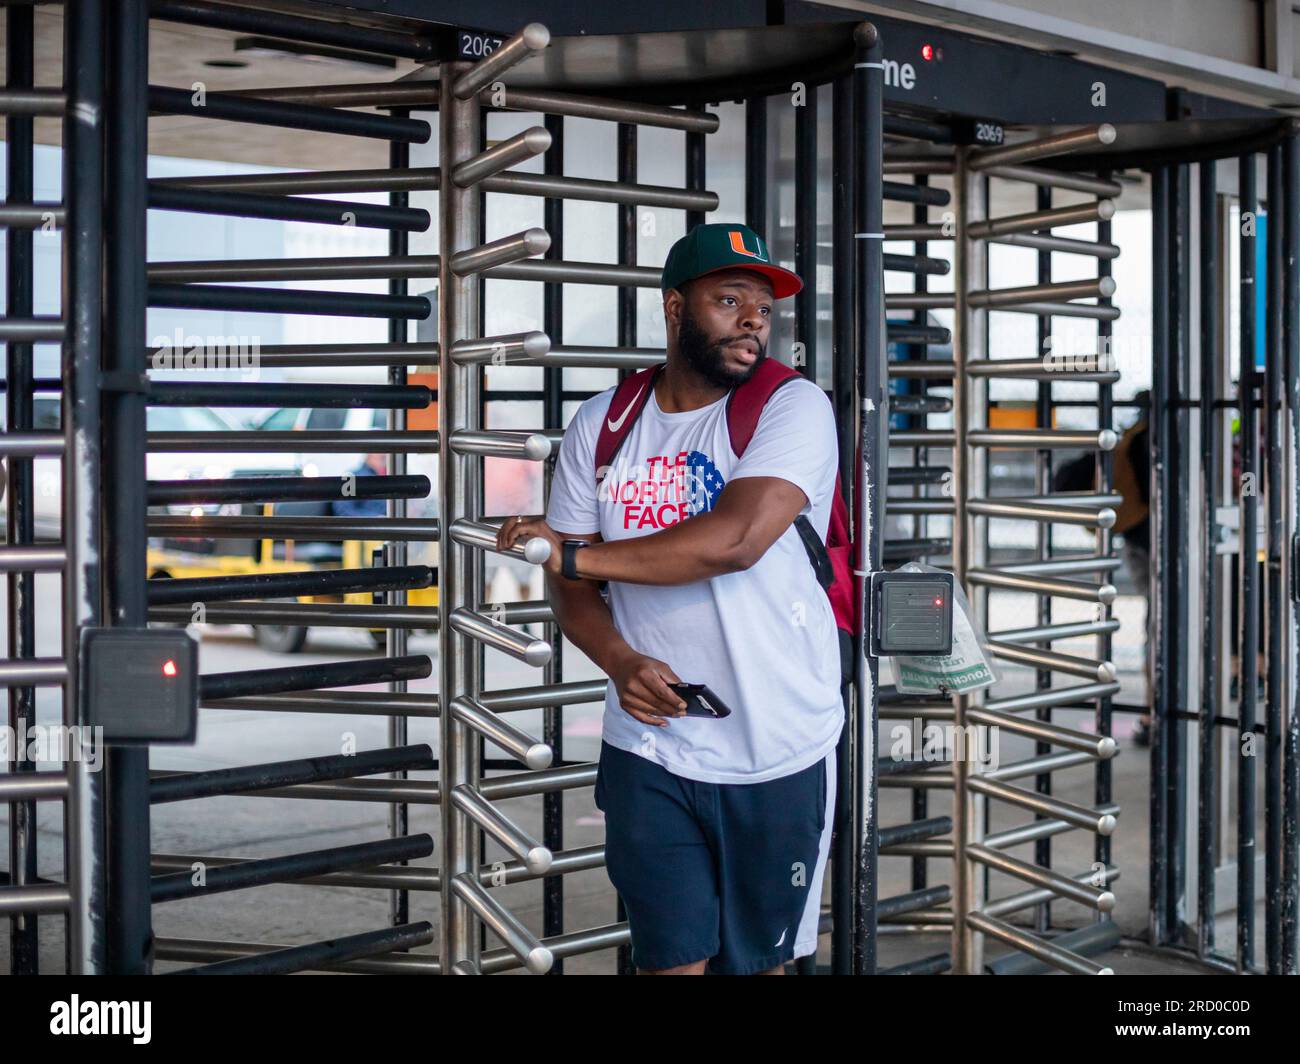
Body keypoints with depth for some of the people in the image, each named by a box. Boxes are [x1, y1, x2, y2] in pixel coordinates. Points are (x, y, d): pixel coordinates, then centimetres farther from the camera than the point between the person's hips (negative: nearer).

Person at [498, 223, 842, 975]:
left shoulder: (795, 406, -8)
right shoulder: (604, 424, 5)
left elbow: (734, 540, -24)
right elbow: (571, 590, 6)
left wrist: (573, 551, -14)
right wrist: (621, 663, -15)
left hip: (779, 756, -2)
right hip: (651, 753, 2)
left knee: (757, 960, 13)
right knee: (671, 958, 5)